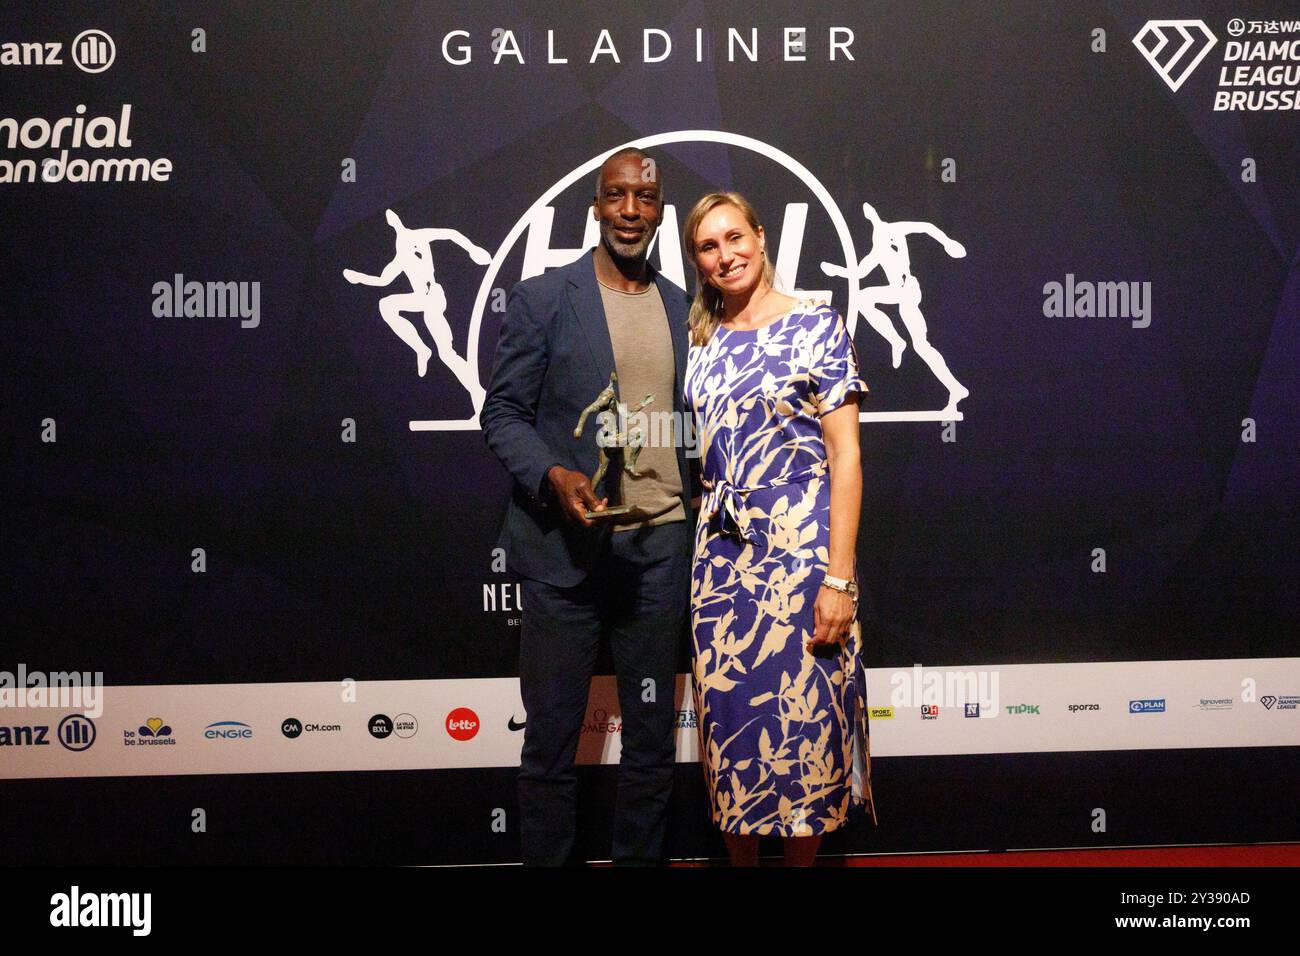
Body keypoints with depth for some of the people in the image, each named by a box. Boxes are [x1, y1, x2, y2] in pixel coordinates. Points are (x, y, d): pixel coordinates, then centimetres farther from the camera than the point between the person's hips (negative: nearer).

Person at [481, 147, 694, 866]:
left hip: (659, 546, 4)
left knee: (653, 738, 13)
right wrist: (553, 475, -20)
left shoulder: (681, 308, 11)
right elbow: (502, 413, -2)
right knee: (551, 737, 7)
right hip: (565, 546, -3)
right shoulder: (542, 298, -1)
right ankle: (545, 857, 24)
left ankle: (640, 857, 28)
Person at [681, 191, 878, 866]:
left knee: (802, 713, 1)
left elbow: (845, 454, -8)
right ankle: (739, 857, 25)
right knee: (727, 714, 8)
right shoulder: (703, 342, 11)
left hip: (799, 544, -4)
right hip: (720, 550, 5)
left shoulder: (816, 325, -3)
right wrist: (707, 550, 6)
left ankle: (801, 858, 19)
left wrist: (839, 577, -14)